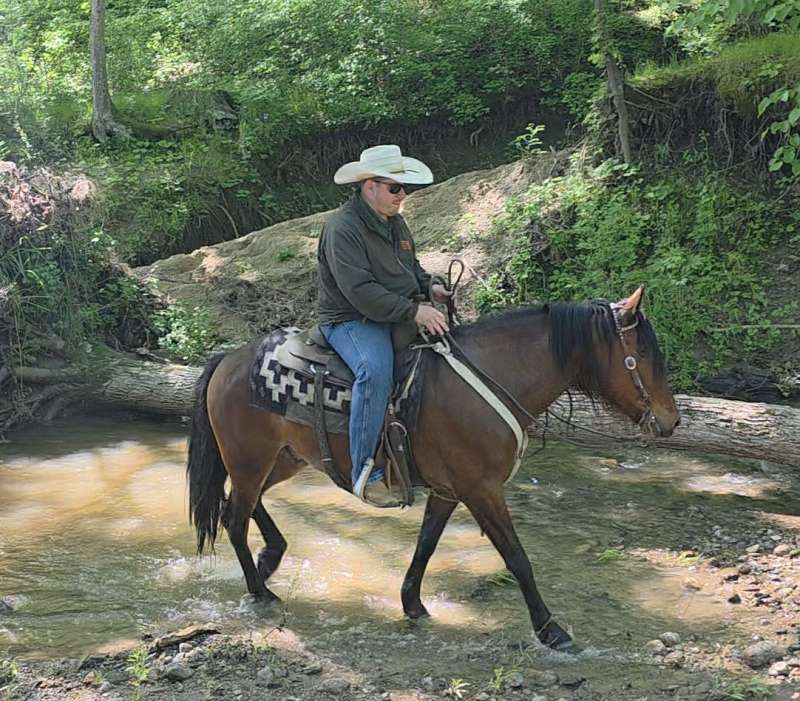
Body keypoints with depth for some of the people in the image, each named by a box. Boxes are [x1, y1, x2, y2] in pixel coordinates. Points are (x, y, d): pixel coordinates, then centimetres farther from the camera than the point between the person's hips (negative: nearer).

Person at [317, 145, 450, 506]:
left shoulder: (395, 222, 15)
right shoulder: (343, 228, -15)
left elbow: (410, 267, 30)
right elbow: (360, 291, -25)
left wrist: (429, 287, 7)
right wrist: (414, 311, -29)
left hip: (399, 317, 9)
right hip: (351, 321, -9)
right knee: (376, 369, -37)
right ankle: (365, 474, -32)